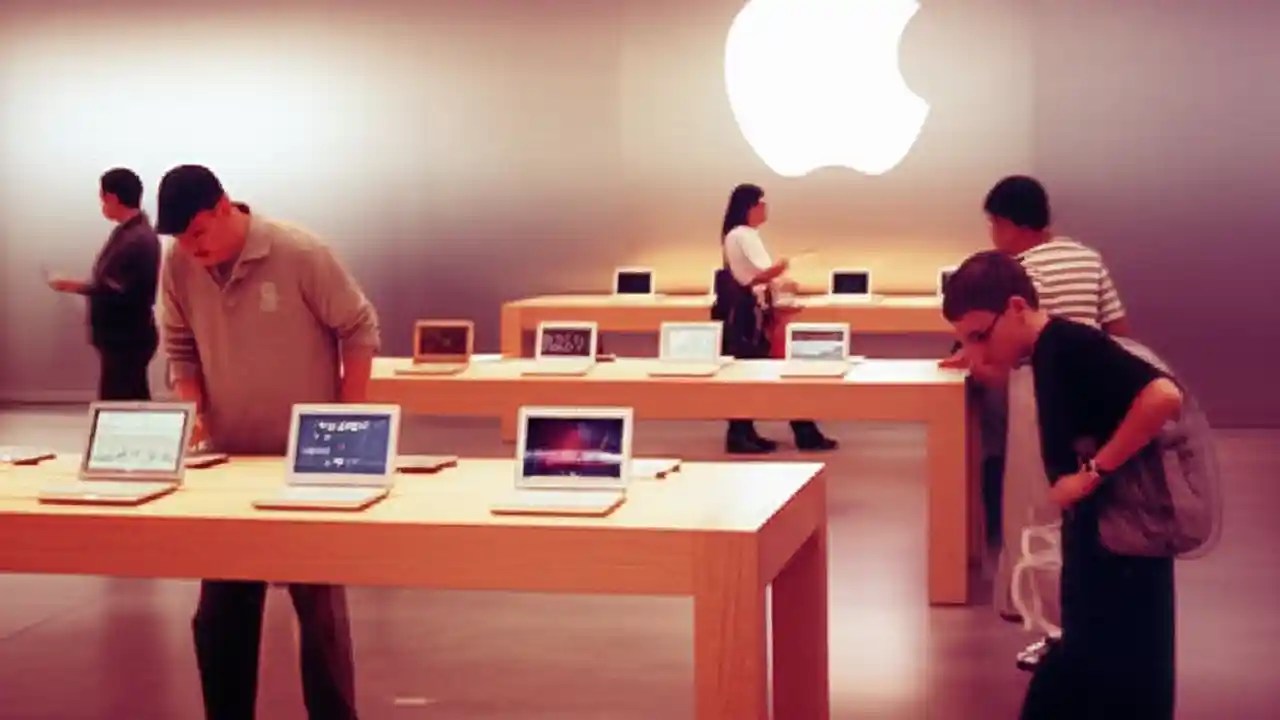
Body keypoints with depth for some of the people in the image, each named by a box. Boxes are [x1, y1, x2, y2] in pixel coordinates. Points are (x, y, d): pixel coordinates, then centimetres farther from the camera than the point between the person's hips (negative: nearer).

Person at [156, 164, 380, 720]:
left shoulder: (301, 254, -16)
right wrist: (193, 409, -4)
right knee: (220, 607, 8)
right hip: (228, 456, 4)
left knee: (319, 601, 5)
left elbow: (359, 329, -8)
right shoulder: (177, 266, -5)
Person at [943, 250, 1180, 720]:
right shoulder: (1049, 353, 8)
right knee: (1084, 663, 19)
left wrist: (1094, 471, -25)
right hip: (1098, 538, 9)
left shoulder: (1069, 345, -20)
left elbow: (1163, 397, -31)